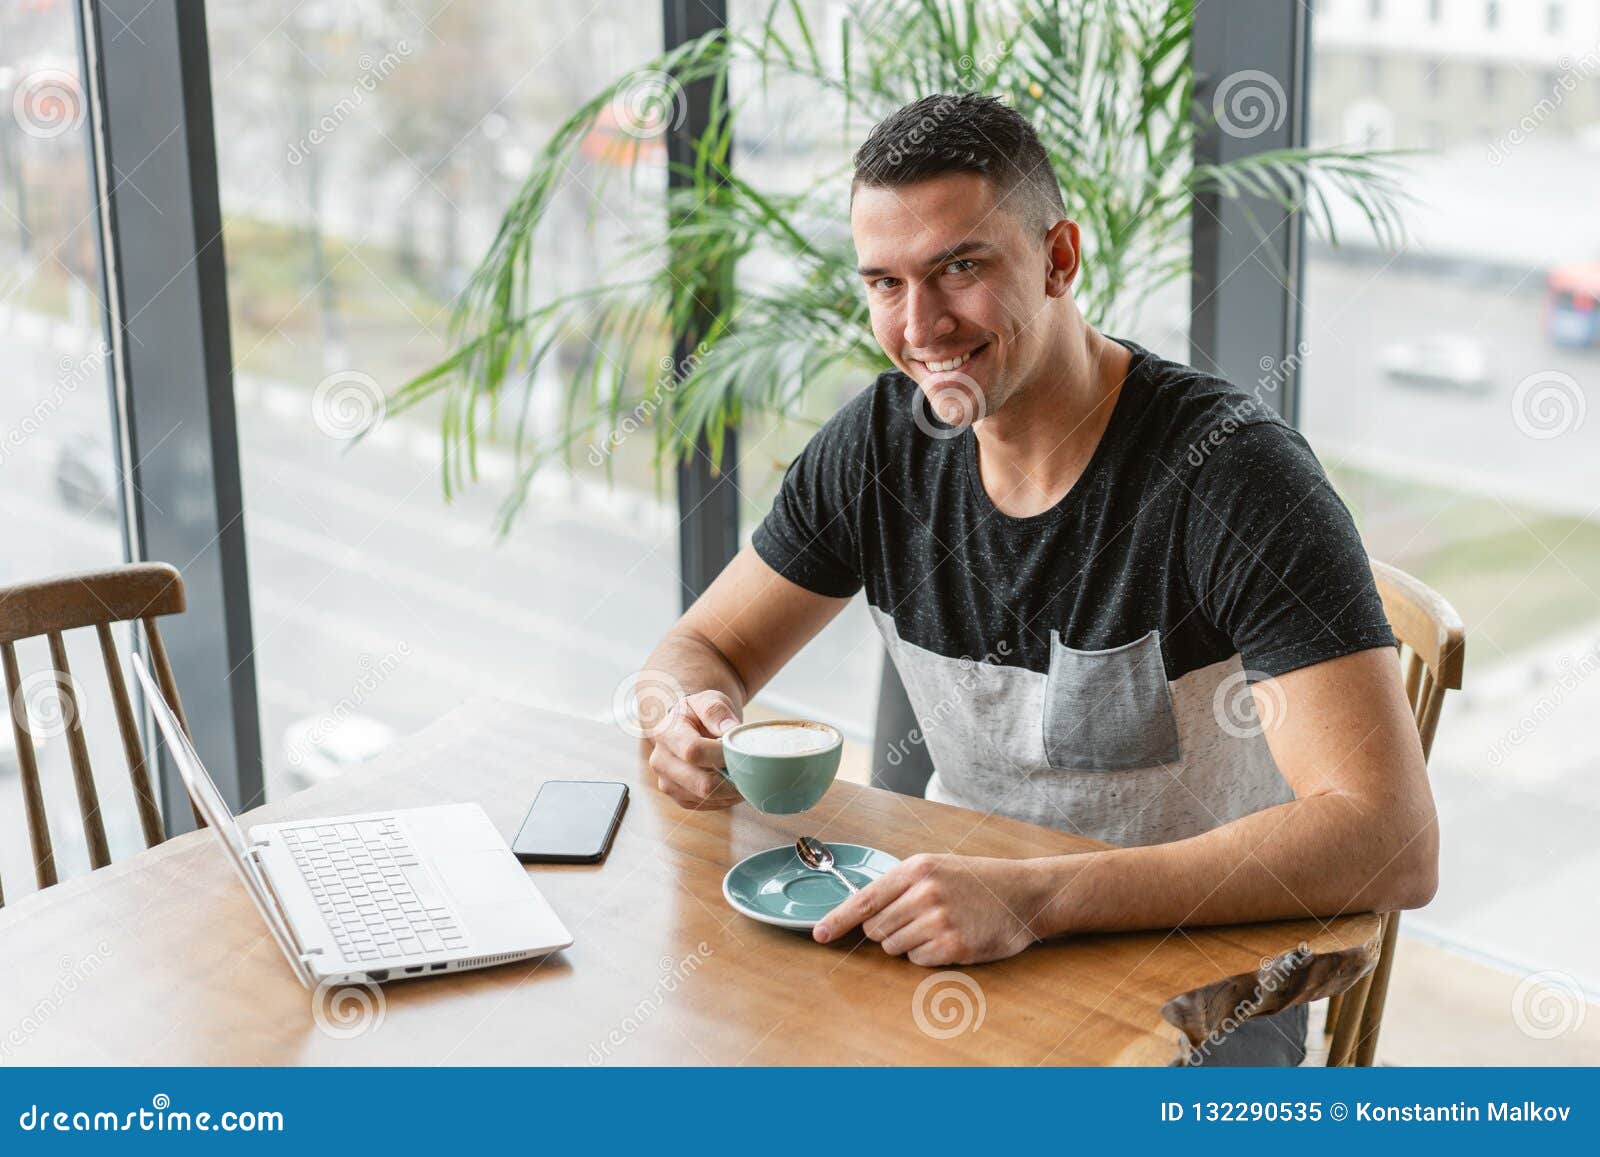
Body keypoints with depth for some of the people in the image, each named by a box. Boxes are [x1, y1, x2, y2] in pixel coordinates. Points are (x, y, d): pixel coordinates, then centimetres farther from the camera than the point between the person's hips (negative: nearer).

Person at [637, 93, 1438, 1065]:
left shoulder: (1232, 473, -21)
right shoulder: (883, 445, -2)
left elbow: (1393, 847, -30)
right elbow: (701, 650, 10)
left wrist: (1037, 898, -39)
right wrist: (690, 728, -17)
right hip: (964, 950, 5)